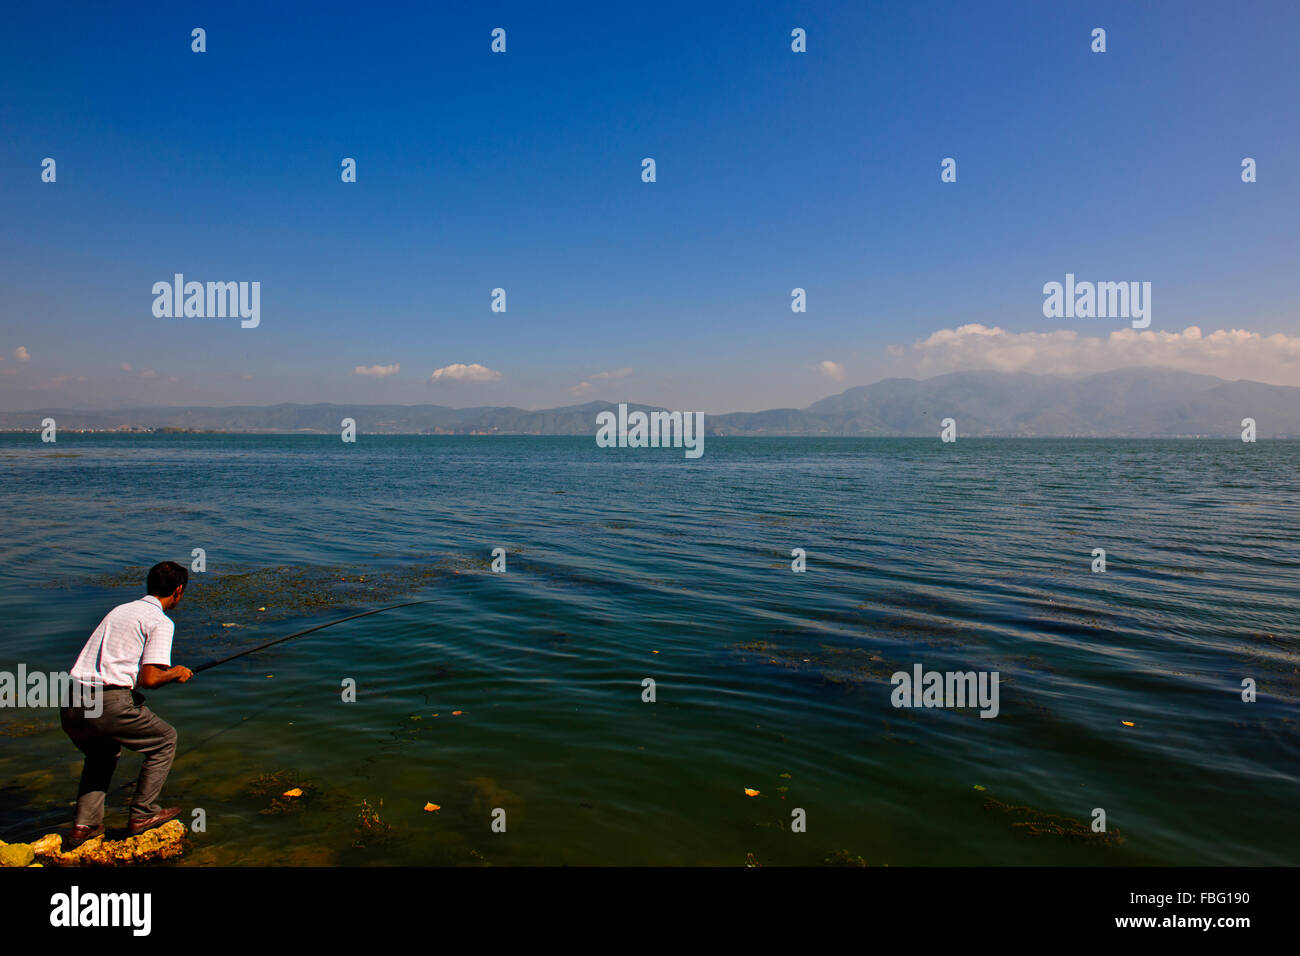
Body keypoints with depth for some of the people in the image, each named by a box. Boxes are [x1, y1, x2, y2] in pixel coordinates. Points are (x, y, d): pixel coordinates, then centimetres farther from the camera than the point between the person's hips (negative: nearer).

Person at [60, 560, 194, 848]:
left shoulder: (119, 610, 19)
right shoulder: (160, 622, -4)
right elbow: (149, 679, -12)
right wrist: (176, 673, 8)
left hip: (71, 706, 7)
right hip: (110, 705, -7)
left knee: (101, 753, 33)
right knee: (165, 739, 17)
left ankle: (85, 824, 24)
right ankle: (142, 814, 18)